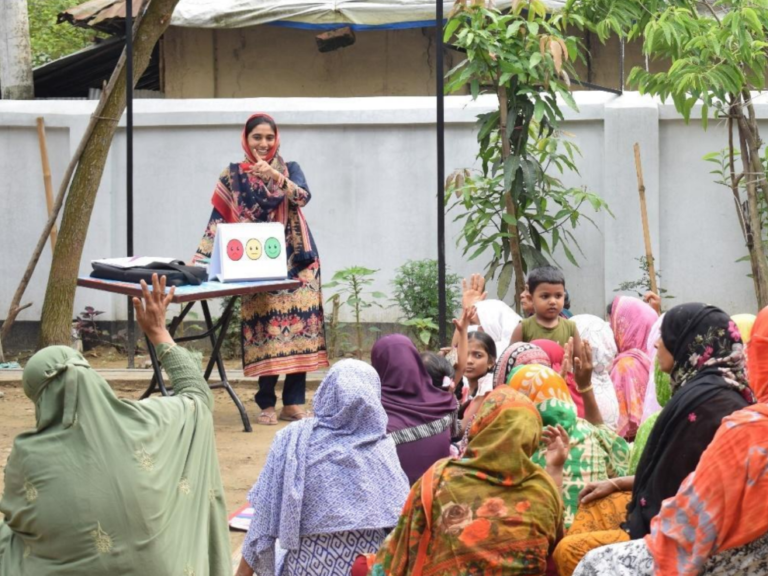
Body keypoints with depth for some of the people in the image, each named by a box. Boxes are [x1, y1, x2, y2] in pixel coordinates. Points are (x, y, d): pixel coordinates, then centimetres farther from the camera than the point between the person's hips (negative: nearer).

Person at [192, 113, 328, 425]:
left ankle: (294, 402, 2)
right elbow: (219, 219, 4)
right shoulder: (233, 176, 8)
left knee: (298, 324, -6)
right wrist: (200, 259, -5)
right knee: (264, 329, -8)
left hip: (294, 259, 1)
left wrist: (276, 177, -29)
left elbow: (303, 196, -12)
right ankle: (267, 404, 0)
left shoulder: (290, 169, 9)